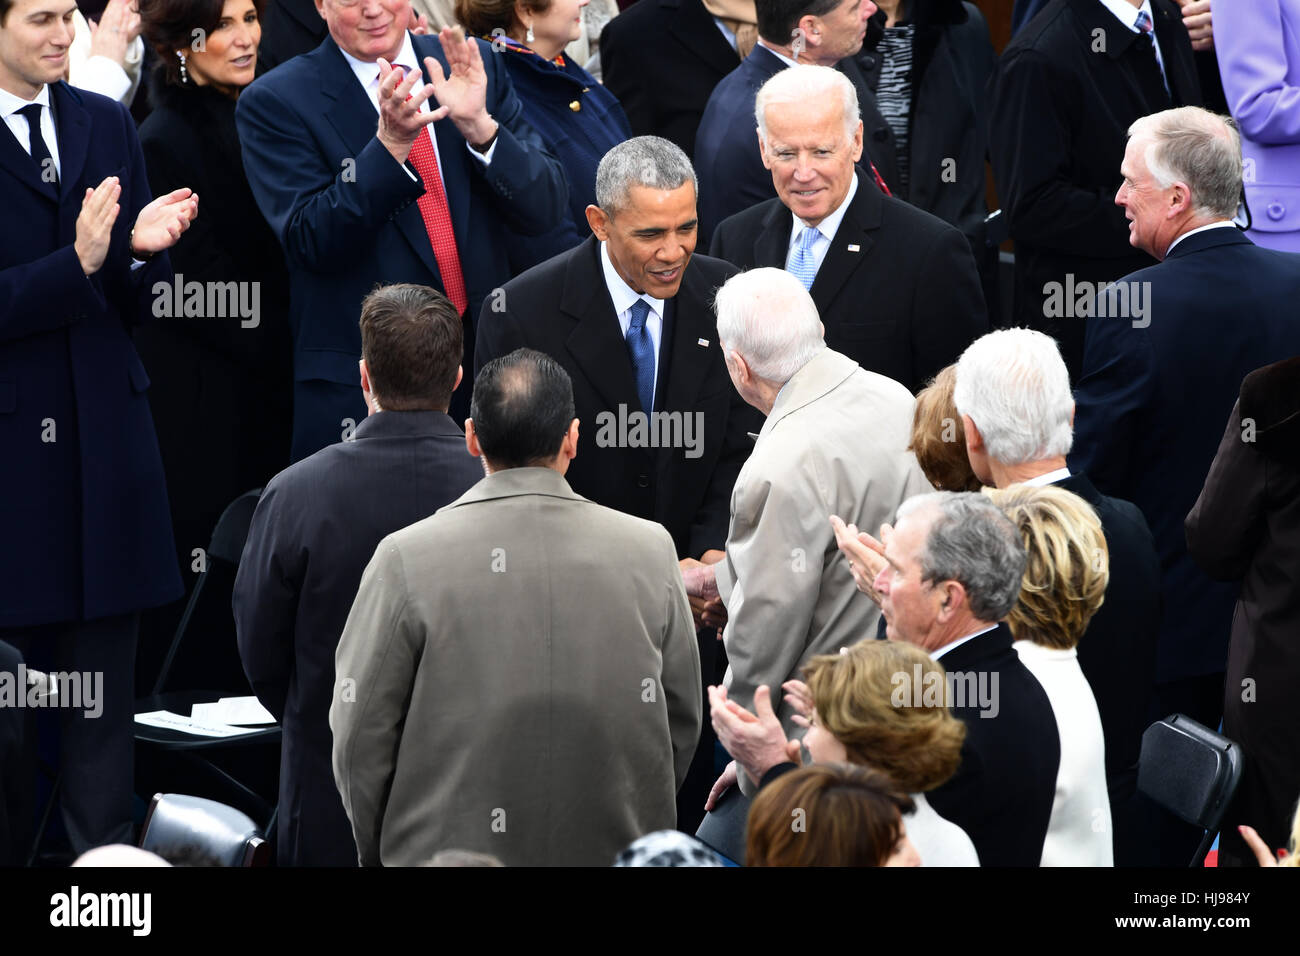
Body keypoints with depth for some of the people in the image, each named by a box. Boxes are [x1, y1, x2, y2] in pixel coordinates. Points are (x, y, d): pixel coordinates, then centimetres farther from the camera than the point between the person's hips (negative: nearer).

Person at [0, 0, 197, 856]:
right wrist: (77, 263, -23)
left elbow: (135, 305, 11)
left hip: (104, 432, 5)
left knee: (105, 680, 8)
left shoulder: (107, 126, 10)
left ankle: (104, 848, 13)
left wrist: (143, 248, -9)